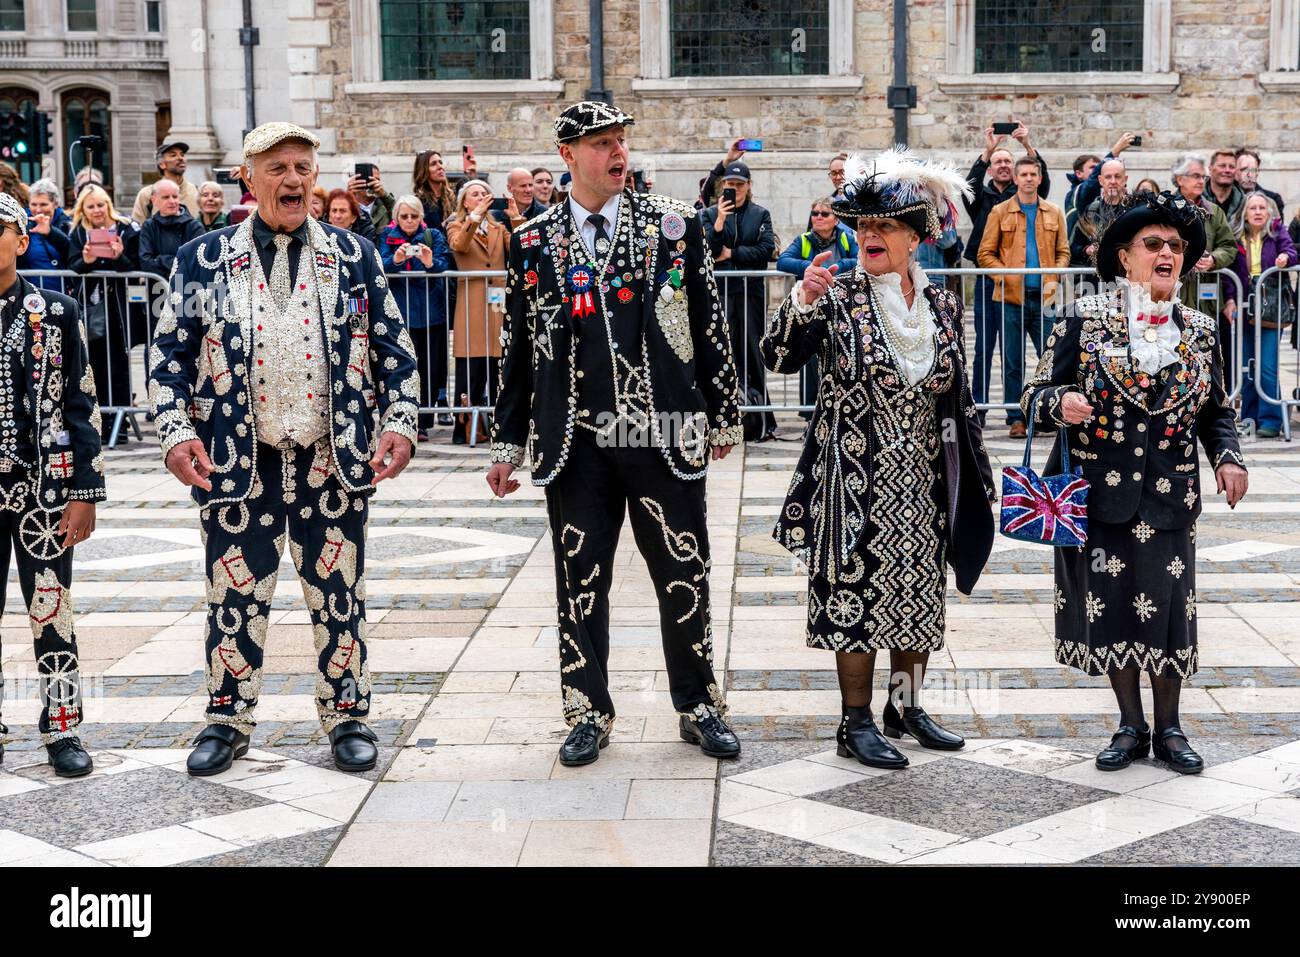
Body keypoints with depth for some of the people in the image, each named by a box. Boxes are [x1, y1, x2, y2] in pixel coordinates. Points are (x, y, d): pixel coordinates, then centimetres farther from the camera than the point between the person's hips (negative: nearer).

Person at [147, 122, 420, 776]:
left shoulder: (354, 256, 5)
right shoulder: (203, 259, 3)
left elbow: (393, 347, 7)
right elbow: (169, 354, 3)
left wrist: (399, 422, -4)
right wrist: (177, 432, -8)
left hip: (336, 460, 1)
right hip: (235, 463, 0)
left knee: (339, 594, 8)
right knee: (235, 595, 7)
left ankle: (347, 717, 23)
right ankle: (228, 720, 24)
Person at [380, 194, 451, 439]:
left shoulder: (434, 237, 6)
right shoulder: (387, 237, 6)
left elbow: (444, 267, -8)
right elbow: (380, 267, -8)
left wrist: (430, 263, -30)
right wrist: (395, 260, -29)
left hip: (431, 311, 1)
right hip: (400, 312, -1)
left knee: (430, 369, 1)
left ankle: (423, 423, 8)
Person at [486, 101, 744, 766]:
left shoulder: (675, 226, 4)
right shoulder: (532, 243, 6)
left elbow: (709, 327, 8)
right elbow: (519, 350, 9)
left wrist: (723, 415, 9)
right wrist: (507, 443, 9)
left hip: (665, 437, 0)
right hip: (575, 444, 1)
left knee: (684, 577, 6)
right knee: (580, 583, 7)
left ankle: (699, 706, 22)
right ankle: (589, 713, 21)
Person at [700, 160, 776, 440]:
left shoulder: (760, 214, 11)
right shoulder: (710, 214, 9)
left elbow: (766, 249, -2)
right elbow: (706, 249, -3)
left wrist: (731, 253, -4)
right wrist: (719, 221, -16)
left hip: (752, 291, 0)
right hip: (721, 291, 0)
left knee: (753, 354, 0)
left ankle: (759, 421, 5)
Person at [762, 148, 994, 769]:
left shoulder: (941, 304, 6)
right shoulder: (838, 296, -6)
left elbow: (957, 397, 12)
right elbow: (779, 358, -17)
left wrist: (974, 477, 11)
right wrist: (801, 302, -32)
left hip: (923, 483, 5)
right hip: (856, 480, -4)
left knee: (920, 595, 12)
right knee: (857, 592, 1)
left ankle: (905, 707, 28)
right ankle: (856, 724, 11)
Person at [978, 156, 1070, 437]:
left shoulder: (1054, 213, 12)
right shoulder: (1000, 212, 6)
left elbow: (1063, 252, 14)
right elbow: (985, 254, 4)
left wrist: (1055, 278, -3)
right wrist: (1005, 275, -11)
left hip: (1044, 297, 2)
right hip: (1012, 297, -2)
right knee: (1013, 362, 2)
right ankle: (1015, 418, 8)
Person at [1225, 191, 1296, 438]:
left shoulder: (1278, 231, 4)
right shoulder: (1235, 236, 6)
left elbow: (1290, 250, -8)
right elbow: (1229, 270, 5)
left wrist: (1285, 257, -32)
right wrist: (1229, 299, -7)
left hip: (1271, 308, -2)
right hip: (1244, 309, 2)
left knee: (1267, 367, -9)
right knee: (1246, 368, 5)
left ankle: (1270, 421, -2)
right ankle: (1249, 420, 15)